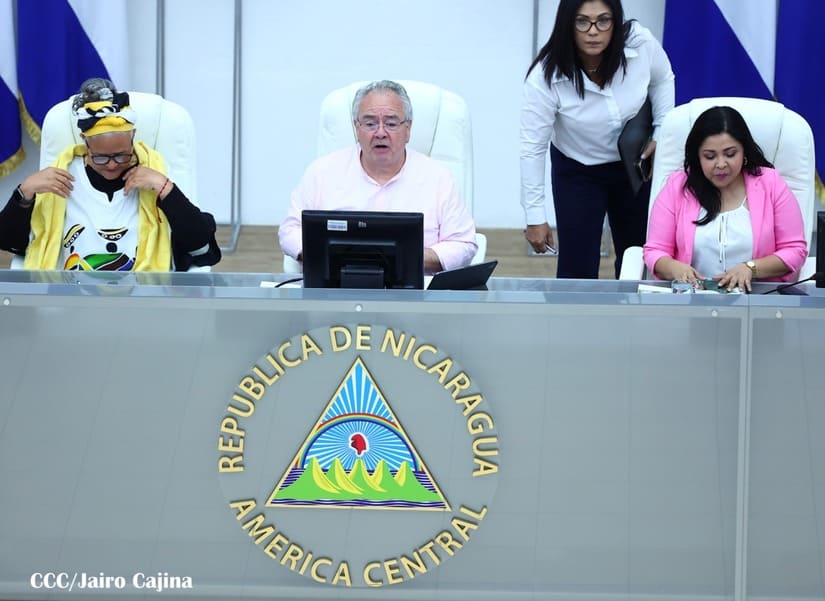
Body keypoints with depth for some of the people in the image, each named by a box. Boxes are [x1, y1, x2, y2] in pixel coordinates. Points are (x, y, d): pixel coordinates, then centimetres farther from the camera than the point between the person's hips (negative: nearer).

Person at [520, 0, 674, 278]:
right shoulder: (546, 77, -29)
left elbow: (661, 79, 1)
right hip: (577, 171, -3)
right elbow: (533, 148, -23)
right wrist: (535, 218, -21)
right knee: (578, 266, -7)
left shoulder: (641, 44, -24)